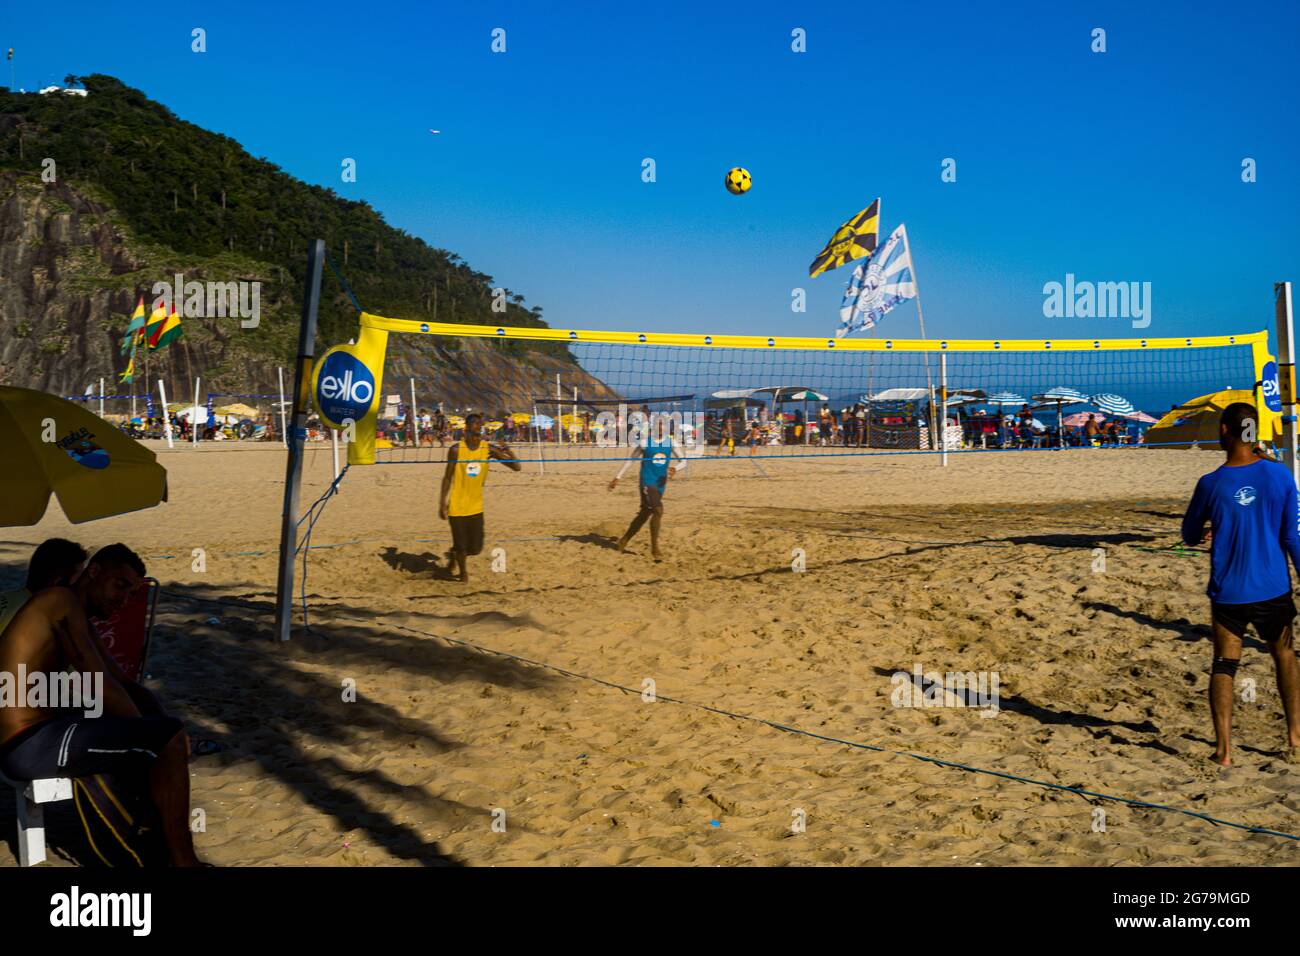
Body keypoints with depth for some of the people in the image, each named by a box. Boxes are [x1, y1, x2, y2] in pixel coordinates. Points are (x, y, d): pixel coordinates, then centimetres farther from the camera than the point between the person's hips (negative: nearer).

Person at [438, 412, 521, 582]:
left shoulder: (488, 449, -5)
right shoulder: (456, 450, -11)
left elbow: (517, 467, -5)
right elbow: (447, 477, -5)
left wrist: (509, 452, -23)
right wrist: (442, 503, -7)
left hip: (476, 506, 3)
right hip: (457, 506, -3)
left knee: (475, 547, 7)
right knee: (461, 545, 3)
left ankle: (453, 554, 38)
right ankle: (462, 571, 32)